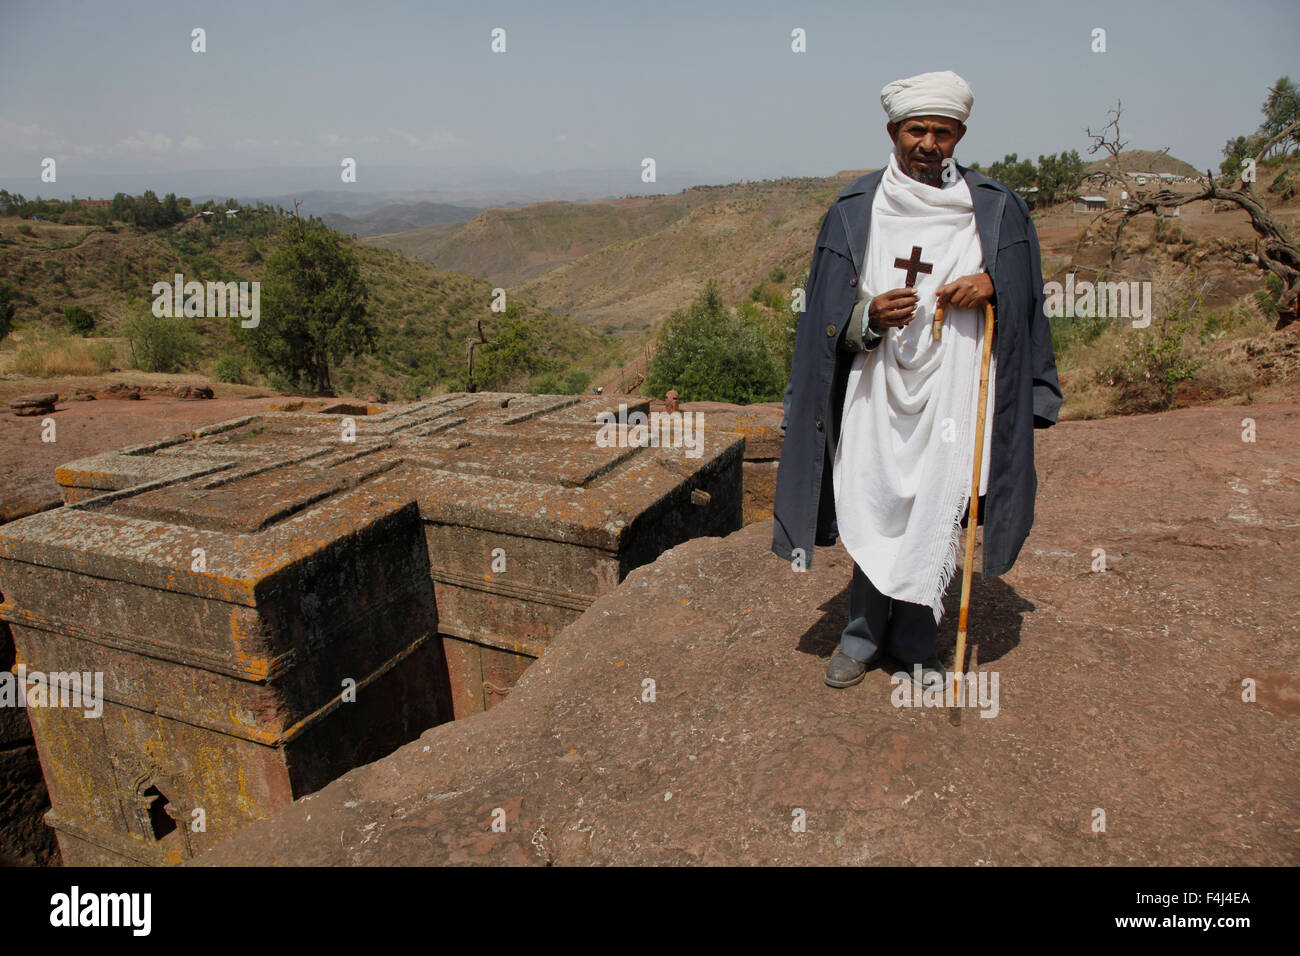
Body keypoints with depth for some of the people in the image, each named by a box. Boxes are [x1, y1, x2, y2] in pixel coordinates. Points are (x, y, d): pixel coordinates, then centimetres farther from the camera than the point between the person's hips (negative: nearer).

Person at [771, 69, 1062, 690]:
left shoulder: (997, 211, 5)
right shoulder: (854, 212, 3)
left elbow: (1027, 297, 12)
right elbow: (827, 316, 4)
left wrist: (992, 284, -10)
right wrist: (869, 316, -17)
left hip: (952, 395, 1)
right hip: (877, 391, 0)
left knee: (933, 522, 5)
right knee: (874, 513, 3)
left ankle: (913, 645, 23)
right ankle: (865, 633, 24)